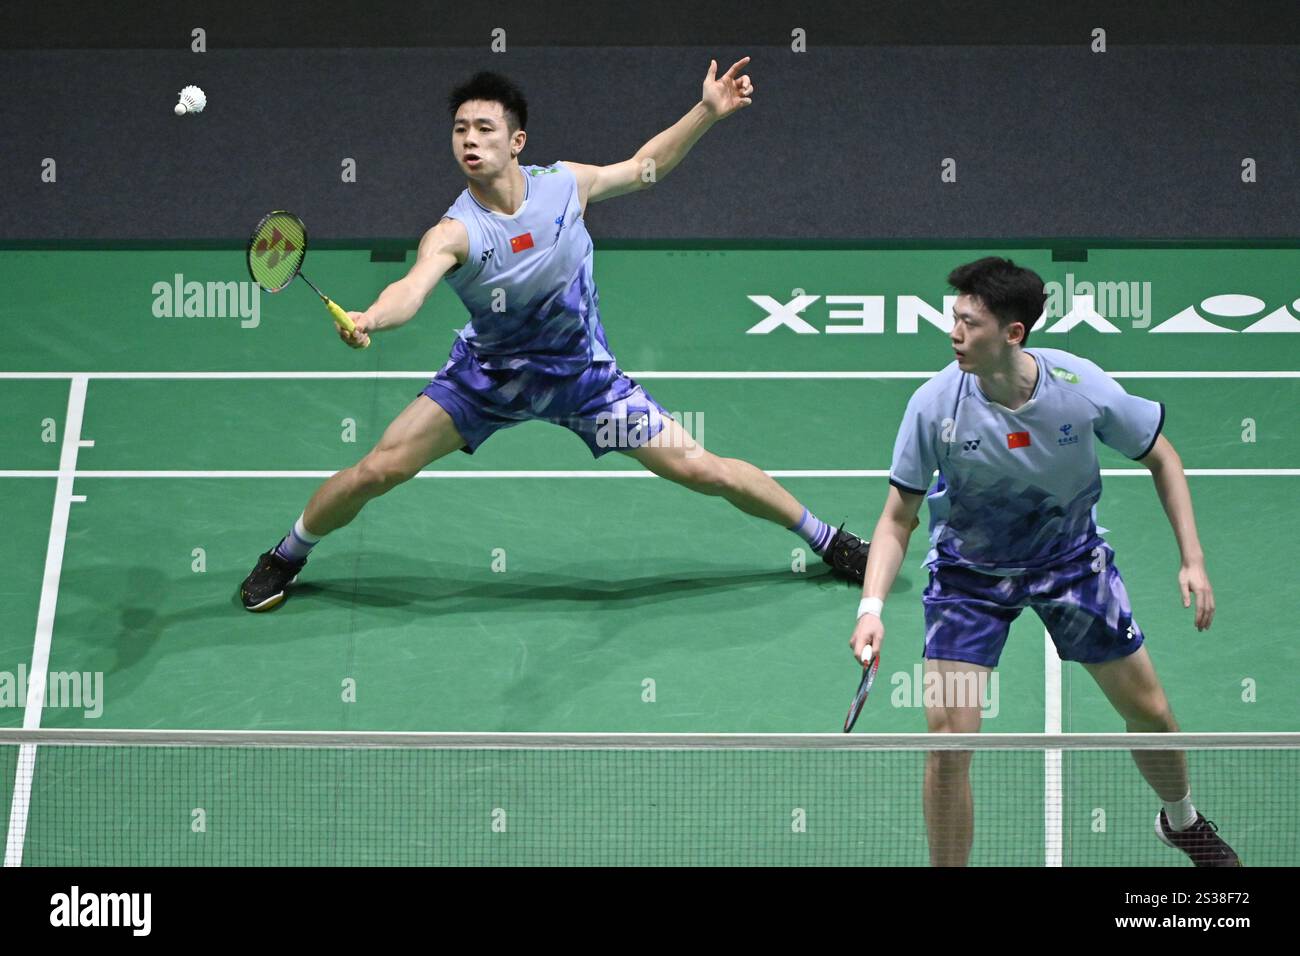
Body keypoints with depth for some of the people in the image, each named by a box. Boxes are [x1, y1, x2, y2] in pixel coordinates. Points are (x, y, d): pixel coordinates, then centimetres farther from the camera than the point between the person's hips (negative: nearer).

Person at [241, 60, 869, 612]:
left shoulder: (564, 184, -16)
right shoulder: (454, 233, -27)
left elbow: (643, 168, 6)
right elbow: (413, 288, -49)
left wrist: (706, 112, -3)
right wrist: (370, 319, -71)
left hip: (583, 373, 1)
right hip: (489, 375, -1)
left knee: (699, 468, -4)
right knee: (377, 470, -10)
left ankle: (823, 538, 19)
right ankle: (287, 556, 19)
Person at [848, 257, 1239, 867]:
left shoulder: (1082, 387, -25)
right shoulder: (934, 405, -27)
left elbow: (1160, 458, -6)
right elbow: (898, 520, -17)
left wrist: (1192, 559, -11)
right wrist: (871, 607, -31)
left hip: (1070, 558, 2)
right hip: (968, 570, -1)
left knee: (1149, 712, 12)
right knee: (948, 741, -14)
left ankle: (1180, 820, 44)